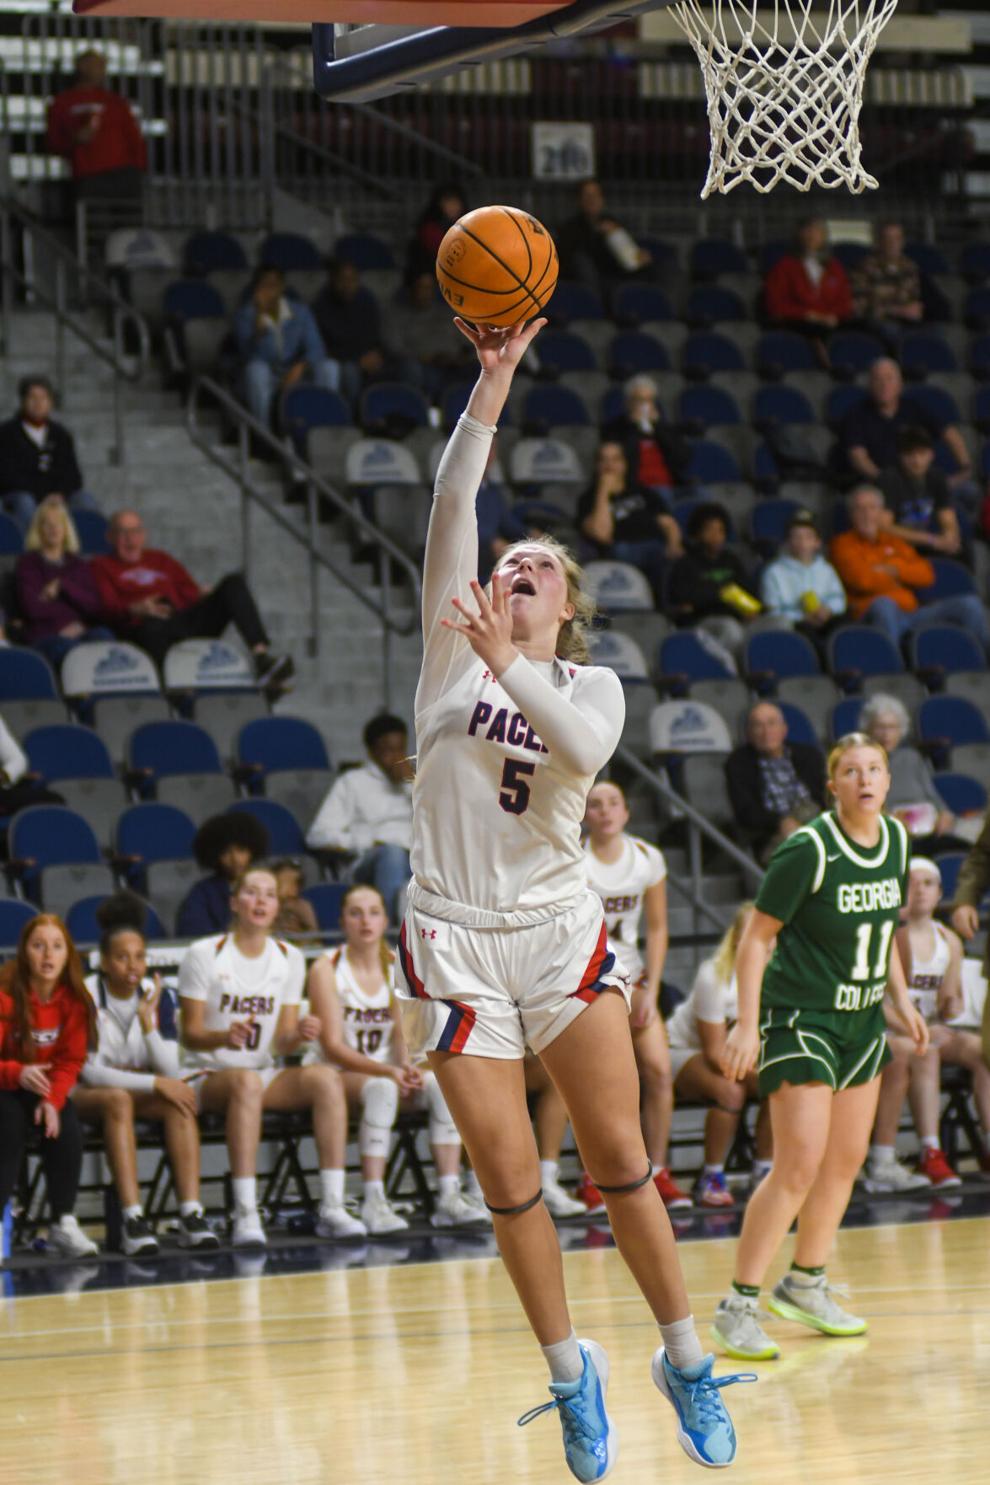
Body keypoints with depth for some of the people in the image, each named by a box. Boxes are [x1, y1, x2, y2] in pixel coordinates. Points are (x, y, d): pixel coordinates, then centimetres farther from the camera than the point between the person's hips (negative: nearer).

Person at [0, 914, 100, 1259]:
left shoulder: (74, 999, -6)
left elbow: (70, 1062, -3)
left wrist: (52, 1100, -20)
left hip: (46, 1090, 4)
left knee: (66, 1128, -25)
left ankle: (64, 1224, -12)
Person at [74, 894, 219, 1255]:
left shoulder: (158, 995, -3)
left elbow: (172, 1073, -9)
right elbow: (90, 1071, -18)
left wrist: (148, 1021, -23)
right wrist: (154, 1082, -26)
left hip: (141, 1092, 4)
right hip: (86, 1095, -4)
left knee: (180, 1099, -27)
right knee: (118, 1099, -38)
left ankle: (191, 1215, -37)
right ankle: (133, 1221, -46)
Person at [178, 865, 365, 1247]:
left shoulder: (289, 958, 9)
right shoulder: (204, 955, -3)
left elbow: (282, 1044, 7)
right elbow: (190, 1035, -6)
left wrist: (300, 1035, -17)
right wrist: (224, 1037, -28)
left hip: (267, 1075, 4)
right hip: (208, 1076, -4)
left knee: (326, 1078, -25)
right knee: (246, 1080, -39)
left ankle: (332, 1208, -29)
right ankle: (245, 1215, -44)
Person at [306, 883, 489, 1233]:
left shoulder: (397, 967, 6)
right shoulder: (327, 969, -8)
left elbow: (403, 1034, 4)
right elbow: (333, 1046, -14)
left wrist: (407, 1066, -19)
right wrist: (387, 1070, -26)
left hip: (387, 1072, 5)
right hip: (337, 1076, -5)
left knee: (442, 1084, -24)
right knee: (381, 1088, -37)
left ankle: (449, 1196, -27)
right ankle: (373, 1203, -39)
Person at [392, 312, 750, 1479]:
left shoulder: (592, 685, 9)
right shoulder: (453, 651, 8)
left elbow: (584, 749, -16)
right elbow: (450, 508, -4)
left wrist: (509, 666, -25)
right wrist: (492, 384, -11)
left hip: (559, 929, 0)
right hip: (455, 937, 0)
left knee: (619, 1156, -3)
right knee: (507, 1175, -1)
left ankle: (685, 1360, 8)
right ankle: (570, 1371, 13)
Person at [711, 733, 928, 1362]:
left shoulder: (898, 841, 3)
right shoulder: (809, 851, -18)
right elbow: (757, 936, -13)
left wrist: (902, 1000, 15)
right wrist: (747, 1023, -18)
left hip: (862, 1021, 7)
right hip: (800, 1019, -7)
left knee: (847, 1160, 11)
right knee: (800, 1165, -14)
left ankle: (805, 1286, 28)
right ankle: (738, 1306, -7)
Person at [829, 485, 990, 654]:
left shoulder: (893, 541, 24)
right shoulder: (843, 544, 6)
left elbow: (926, 574, 13)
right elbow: (863, 580, -11)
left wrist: (894, 570, -3)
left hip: (911, 613, 6)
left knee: (968, 603, -7)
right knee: (883, 604, -42)